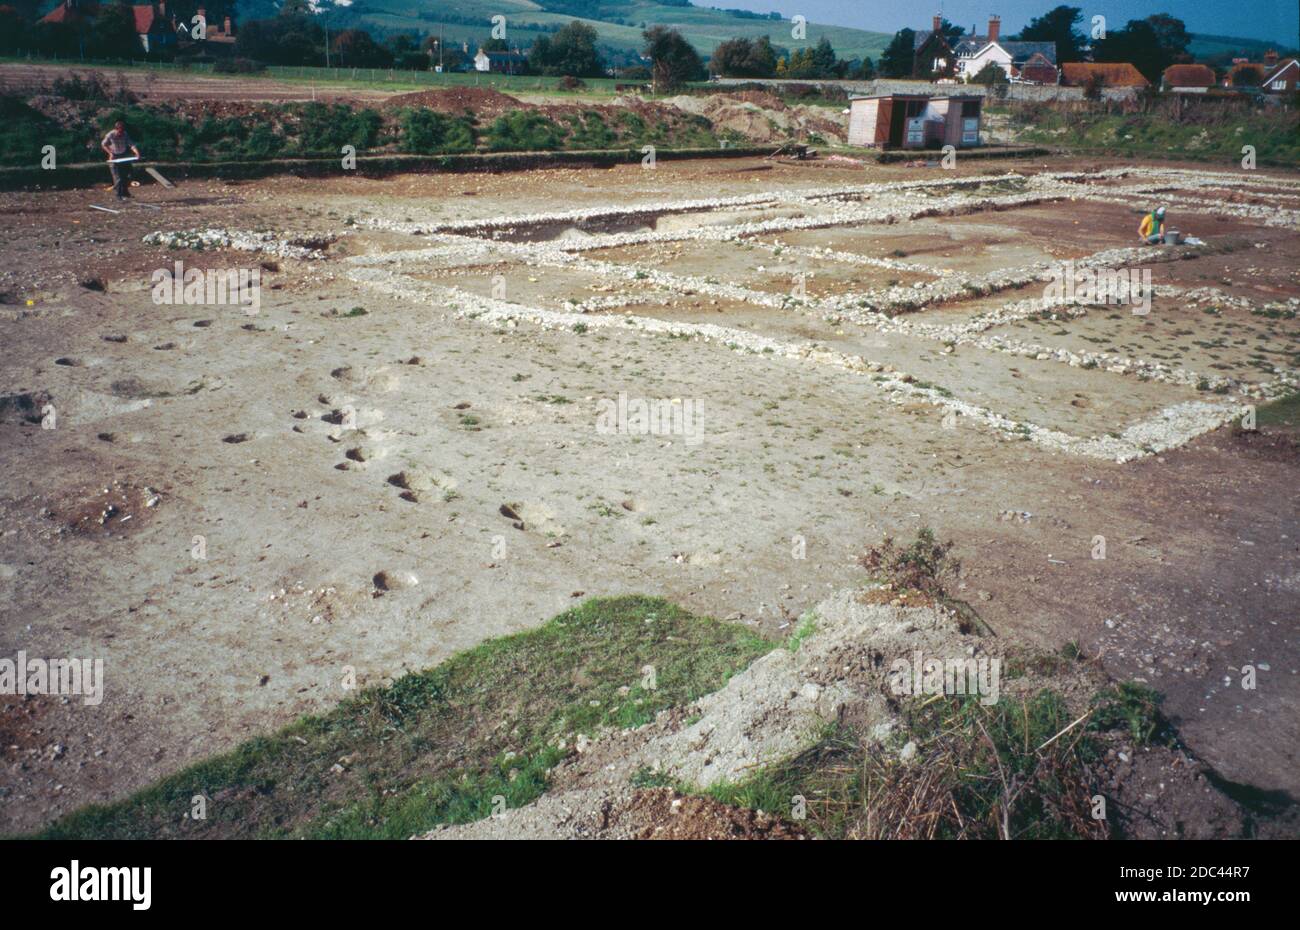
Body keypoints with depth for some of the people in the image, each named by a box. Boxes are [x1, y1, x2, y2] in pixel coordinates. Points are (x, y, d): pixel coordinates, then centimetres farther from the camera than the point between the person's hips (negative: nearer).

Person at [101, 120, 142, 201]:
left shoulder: (125, 135, -10)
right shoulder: (110, 135, -16)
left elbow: (131, 144, -19)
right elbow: (103, 145, -2)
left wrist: (136, 152, -37)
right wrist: (110, 153, -13)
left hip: (124, 156, 4)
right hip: (114, 158, -4)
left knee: (128, 176, 7)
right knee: (118, 178, -6)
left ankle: (125, 191, 27)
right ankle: (119, 195, 2)